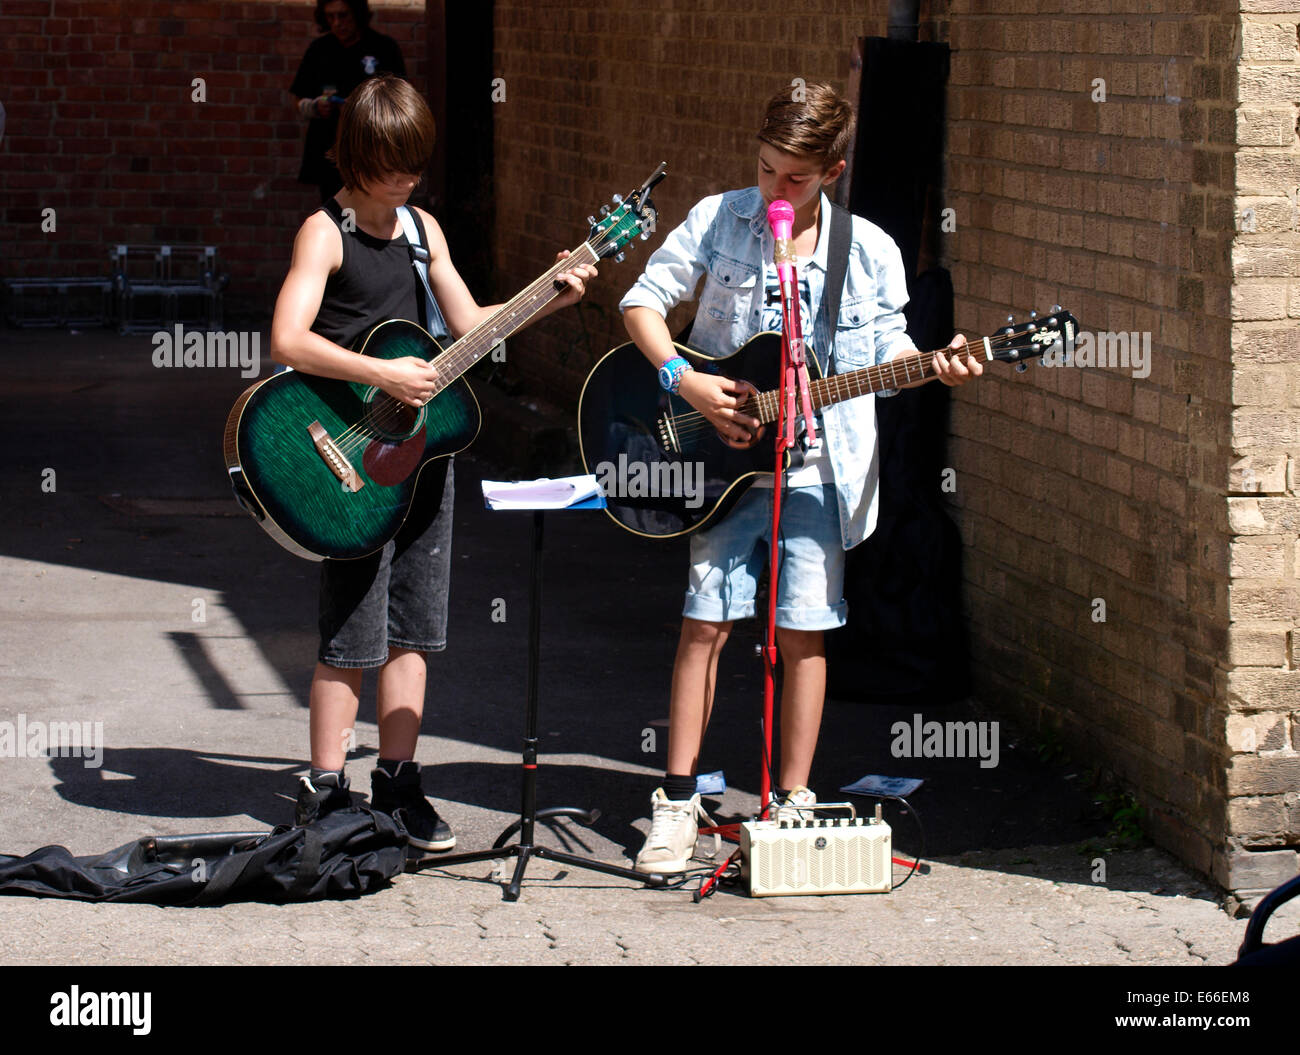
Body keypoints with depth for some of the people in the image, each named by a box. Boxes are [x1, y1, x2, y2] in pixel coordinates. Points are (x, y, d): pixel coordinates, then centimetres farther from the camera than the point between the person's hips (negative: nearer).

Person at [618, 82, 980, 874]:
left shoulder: (870, 252, 1)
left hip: (818, 462, 0)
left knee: (804, 632, 3)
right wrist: (685, 380, -12)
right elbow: (644, 302, 2)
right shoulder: (719, 220, -1)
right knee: (707, 622, -1)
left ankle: (794, 802, 12)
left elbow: (885, 354, 6)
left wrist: (936, 366, -14)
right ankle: (678, 801, 6)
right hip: (723, 452, 0)